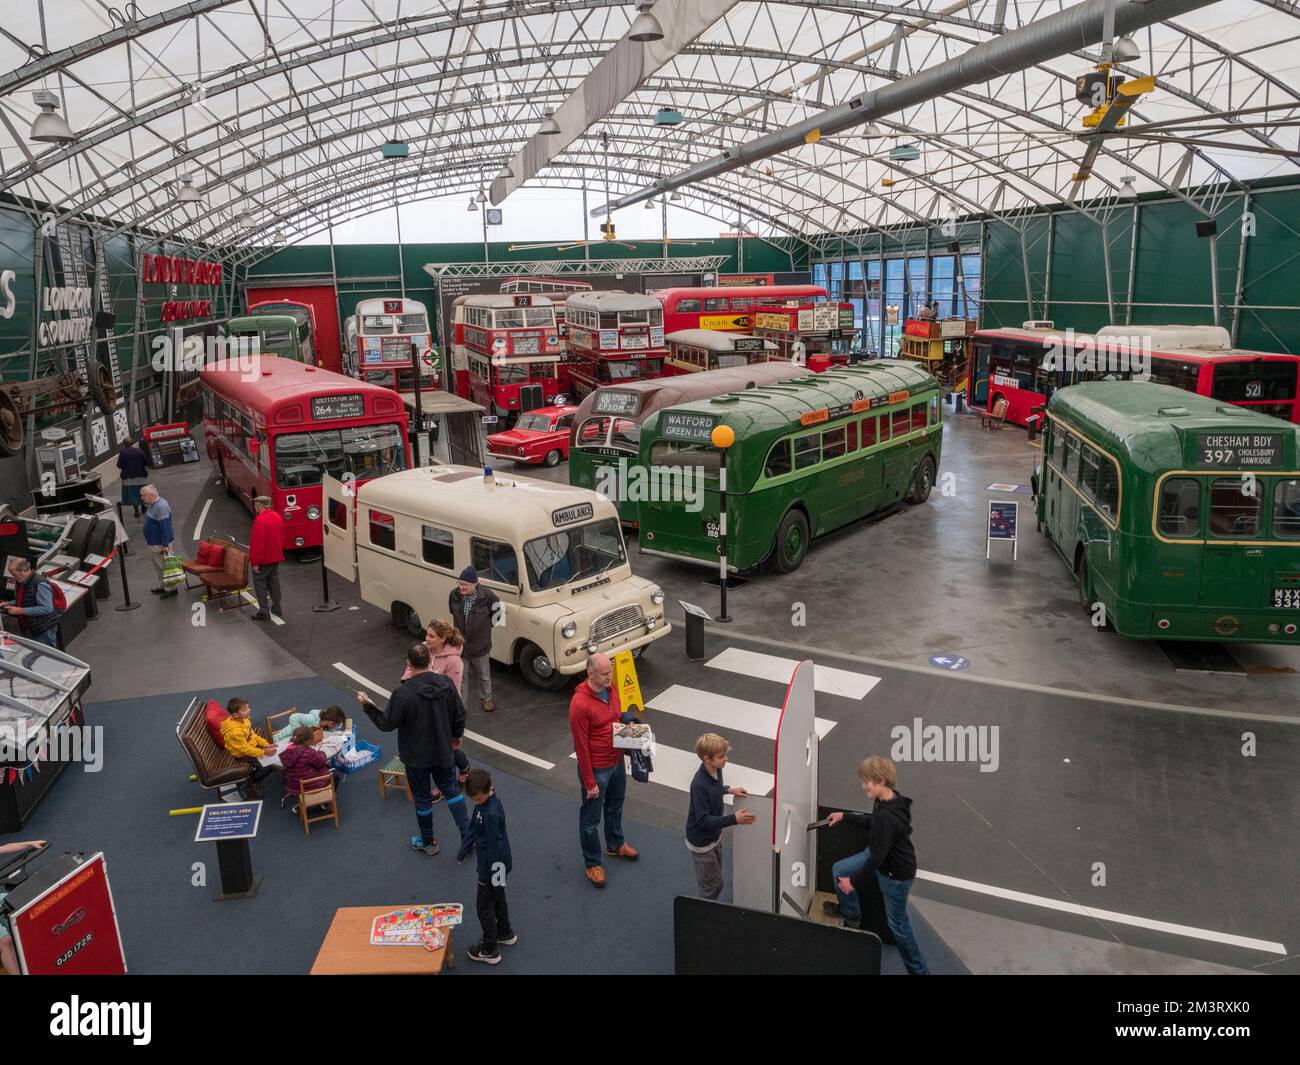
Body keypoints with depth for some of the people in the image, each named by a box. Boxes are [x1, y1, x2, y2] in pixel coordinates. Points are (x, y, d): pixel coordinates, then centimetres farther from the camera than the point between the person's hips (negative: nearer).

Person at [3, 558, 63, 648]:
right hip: (27, 629, 9)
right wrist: (10, 604, 2)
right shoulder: (19, 582, 6)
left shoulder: (40, 584, -22)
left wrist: (22, 611, -26)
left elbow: (47, 609, -25)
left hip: (44, 630, -9)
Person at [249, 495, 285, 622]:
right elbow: (281, 537, 12)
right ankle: (276, 609, 23)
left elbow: (257, 543, -23)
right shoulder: (278, 517, 4)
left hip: (263, 560, -8)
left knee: (260, 584, 2)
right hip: (276, 558, 8)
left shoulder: (260, 520, -23)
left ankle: (264, 612, 3)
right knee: (274, 583, 16)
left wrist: (255, 562, -18)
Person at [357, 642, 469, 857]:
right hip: (443, 752, 3)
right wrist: (457, 736, 18)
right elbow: (460, 715, -1)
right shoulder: (446, 684, -11)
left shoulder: (403, 693, -26)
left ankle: (428, 842, 32)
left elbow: (386, 724, -17)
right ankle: (467, 834, 14)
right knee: (452, 790, 20)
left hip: (416, 757, -3)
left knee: (422, 798, 15)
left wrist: (367, 705, -3)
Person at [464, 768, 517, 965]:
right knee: (498, 899, 27)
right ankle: (506, 934, 47)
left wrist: (488, 876, -19)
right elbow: (474, 828, 12)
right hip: (496, 866, 9)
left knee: (485, 908, 10)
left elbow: (494, 848, -27)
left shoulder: (491, 814, -34)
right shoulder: (485, 801, -5)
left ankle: (489, 951, 26)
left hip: (493, 867, -9)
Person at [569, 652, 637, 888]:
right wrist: (590, 783, -19)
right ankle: (592, 863, 31)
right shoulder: (580, 704, -29)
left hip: (617, 762, 8)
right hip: (596, 769, -8)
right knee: (591, 818, 12)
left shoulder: (610, 691, -4)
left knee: (615, 806, 28)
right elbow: (581, 747, -24)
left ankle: (615, 845, 51)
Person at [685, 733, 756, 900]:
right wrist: (734, 819, -35)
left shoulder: (716, 770, -9)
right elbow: (703, 820, -32)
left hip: (714, 835, 8)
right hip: (702, 842, -8)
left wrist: (729, 790, 3)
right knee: (713, 885, 7)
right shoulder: (699, 785, -35)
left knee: (714, 878, 24)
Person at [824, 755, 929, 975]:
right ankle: (851, 916, 41)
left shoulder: (887, 816, -38)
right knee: (839, 869, 16)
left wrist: (854, 881, -16)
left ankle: (918, 970, 31)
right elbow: (873, 822, 13)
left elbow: (877, 857, -29)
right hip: (882, 857, 9)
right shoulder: (887, 800, -10)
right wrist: (844, 817, 15)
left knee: (897, 923, 9)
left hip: (896, 873, -9)